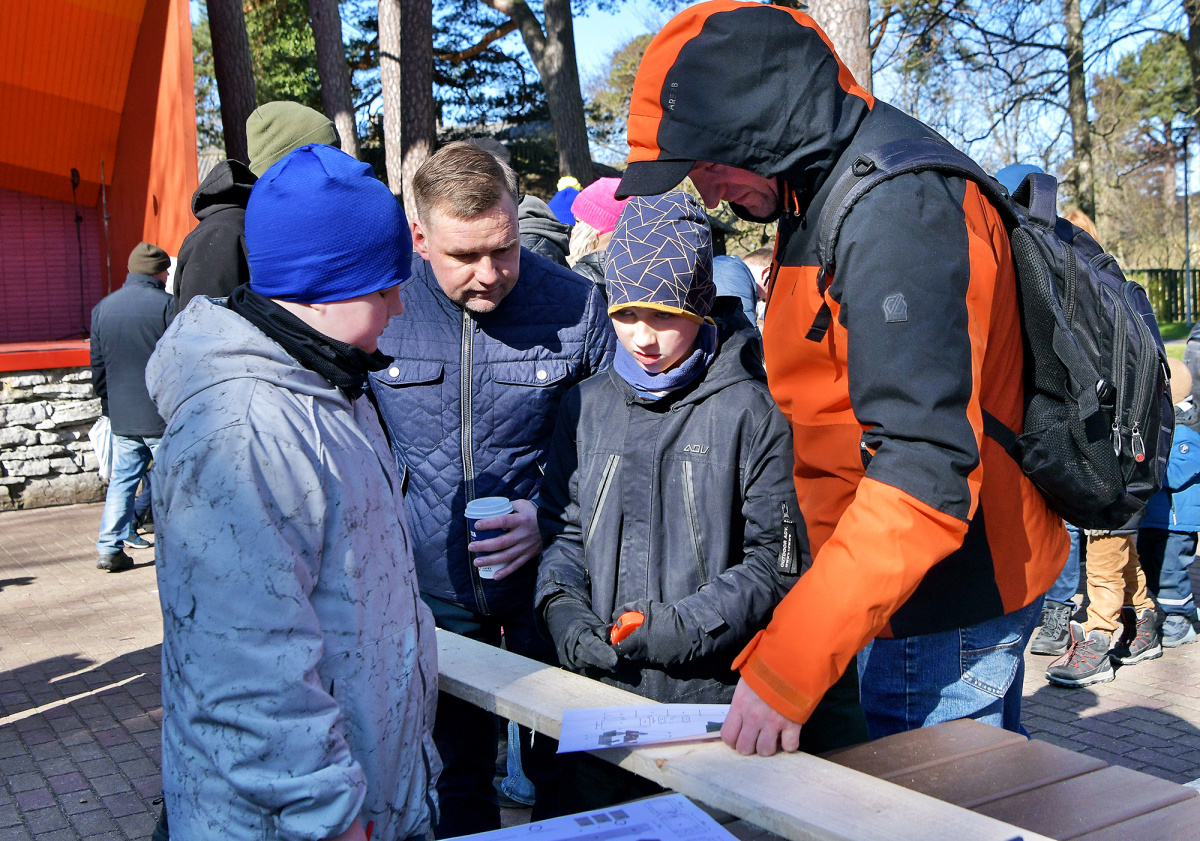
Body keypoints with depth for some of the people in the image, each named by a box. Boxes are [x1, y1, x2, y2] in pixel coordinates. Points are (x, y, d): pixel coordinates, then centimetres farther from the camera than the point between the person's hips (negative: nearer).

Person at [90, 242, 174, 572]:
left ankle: (109, 548, 11)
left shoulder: (102, 308, 7)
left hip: (121, 417, 5)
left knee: (121, 480, 12)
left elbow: (98, 366, 13)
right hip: (164, 415, -5)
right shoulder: (167, 305, -11)